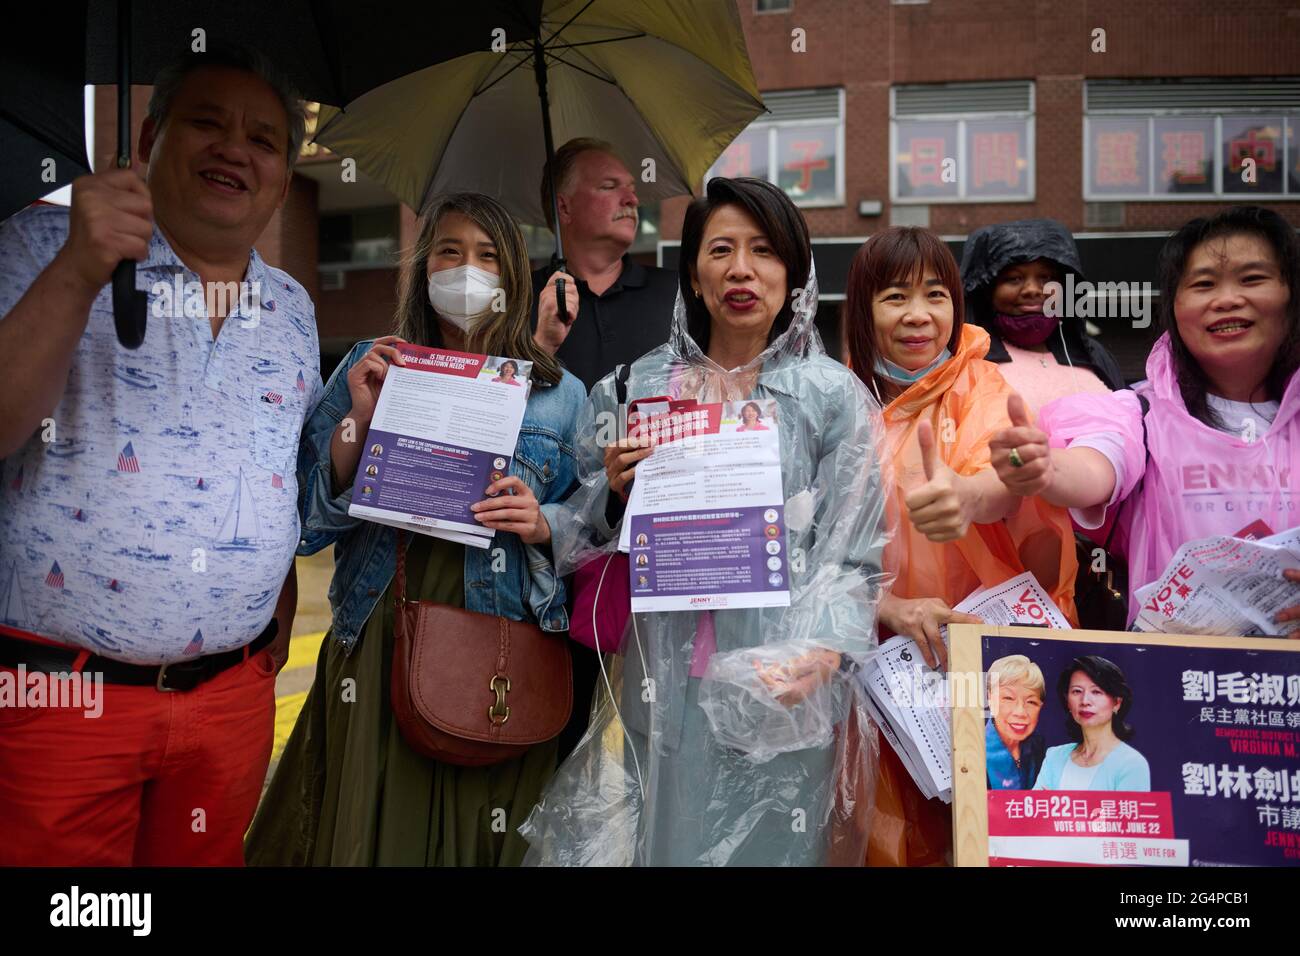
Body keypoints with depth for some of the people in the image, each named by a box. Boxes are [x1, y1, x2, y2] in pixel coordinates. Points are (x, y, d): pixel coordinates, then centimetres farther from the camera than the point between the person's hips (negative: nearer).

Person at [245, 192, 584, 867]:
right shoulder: (369, 366, 8)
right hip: (377, 641, 1)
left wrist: (540, 524, -13)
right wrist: (360, 417, -10)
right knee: (367, 826, 9)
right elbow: (310, 512, 3)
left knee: (478, 833, 8)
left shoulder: (558, 393, 5)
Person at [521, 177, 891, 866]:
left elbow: (852, 557, -5)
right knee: (660, 836, 13)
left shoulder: (833, 396, -2)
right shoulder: (636, 387, 5)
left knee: (768, 841, 10)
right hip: (662, 681, 2)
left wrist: (817, 654, -20)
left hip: (779, 688, -1)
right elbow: (581, 541, 10)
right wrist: (616, 491, -10)